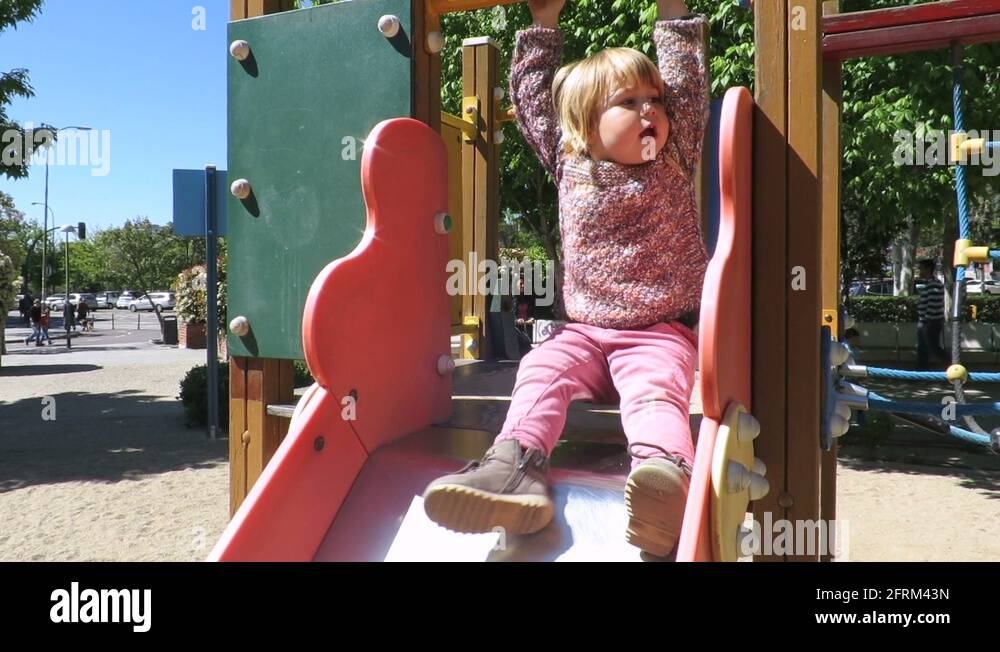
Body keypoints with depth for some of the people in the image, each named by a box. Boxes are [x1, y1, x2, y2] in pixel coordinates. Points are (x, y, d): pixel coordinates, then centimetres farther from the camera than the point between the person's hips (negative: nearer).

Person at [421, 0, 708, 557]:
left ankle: (667, 473, -57)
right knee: (542, 367, -26)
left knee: (655, 386, -32)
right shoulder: (569, 162, 8)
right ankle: (517, 464, -44)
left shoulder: (674, 161, 8)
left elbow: (690, 84, 5)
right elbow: (533, 96, 16)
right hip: (585, 331, 2)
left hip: (660, 333, -2)